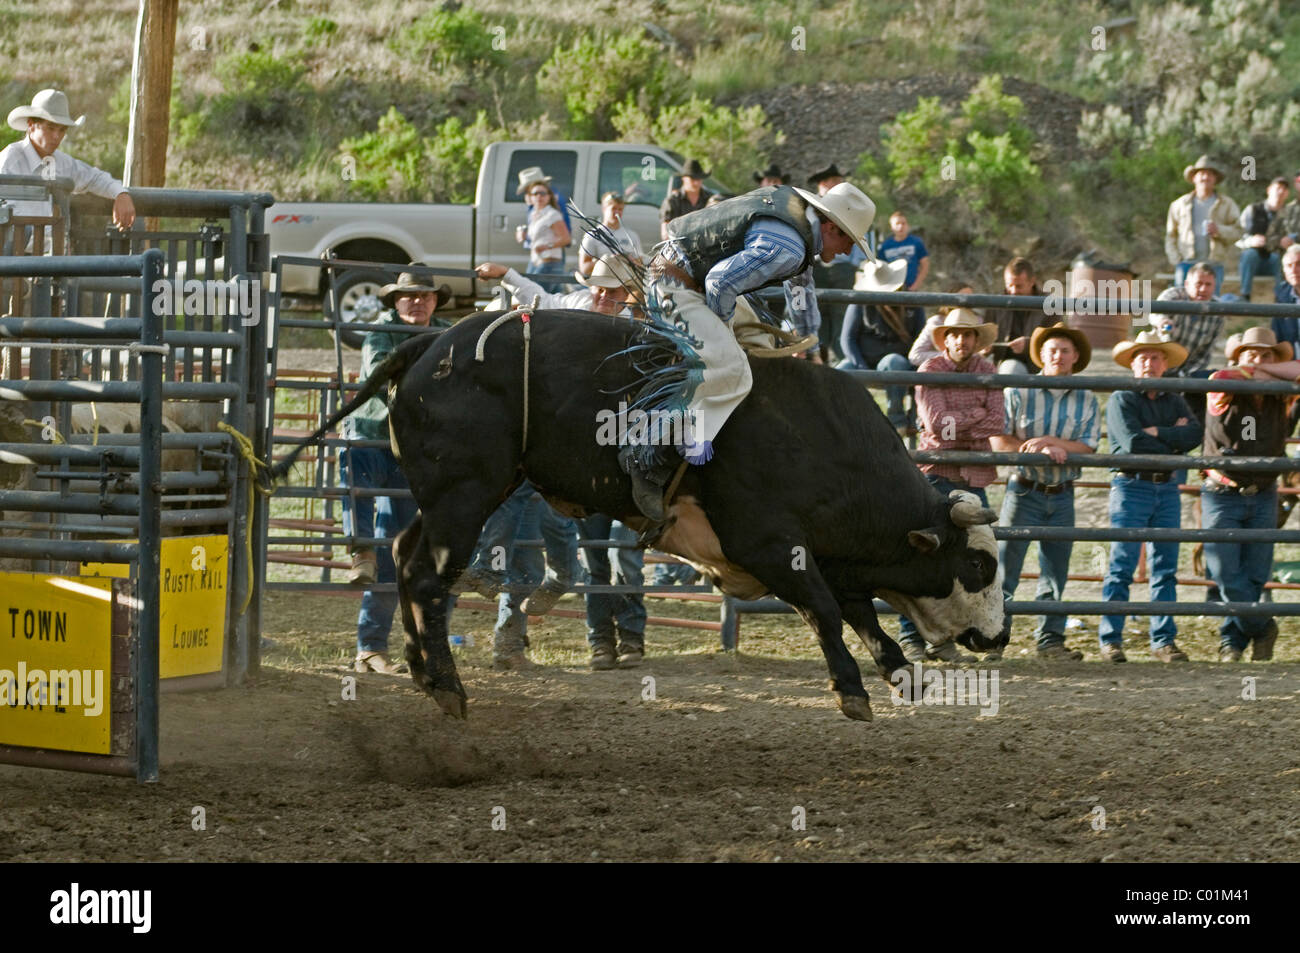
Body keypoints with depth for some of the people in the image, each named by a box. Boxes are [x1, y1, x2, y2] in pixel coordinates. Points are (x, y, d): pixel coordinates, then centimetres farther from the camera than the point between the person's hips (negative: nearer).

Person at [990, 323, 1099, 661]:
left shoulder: (1086, 401, 5)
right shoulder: (1018, 393, -2)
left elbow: (1086, 448, -5)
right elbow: (998, 440, -8)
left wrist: (1049, 441, -19)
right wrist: (1045, 450, -17)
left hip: (1062, 496, 3)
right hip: (1023, 491, -3)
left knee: (1055, 573, 7)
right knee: (1005, 569, -4)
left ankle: (1050, 639, 13)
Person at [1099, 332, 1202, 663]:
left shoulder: (1174, 402, 15)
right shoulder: (1121, 400, 0)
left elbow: (1195, 434, -3)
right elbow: (1133, 443, -14)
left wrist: (1157, 432, -11)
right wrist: (1173, 441, -4)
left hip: (1167, 489, 5)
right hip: (1131, 485, -5)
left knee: (1166, 568, 4)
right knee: (1122, 567, -6)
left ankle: (1164, 641, 8)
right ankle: (1111, 640, -2)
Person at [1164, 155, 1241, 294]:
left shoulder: (1227, 204, 11)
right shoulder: (1180, 204, 14)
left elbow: (1237, 231, 5)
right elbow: (1170, 235, 14)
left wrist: (1219, 230, -15)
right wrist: (1175, 259, 1)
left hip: (1213, 266, -1)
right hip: (1186, 263, 1)